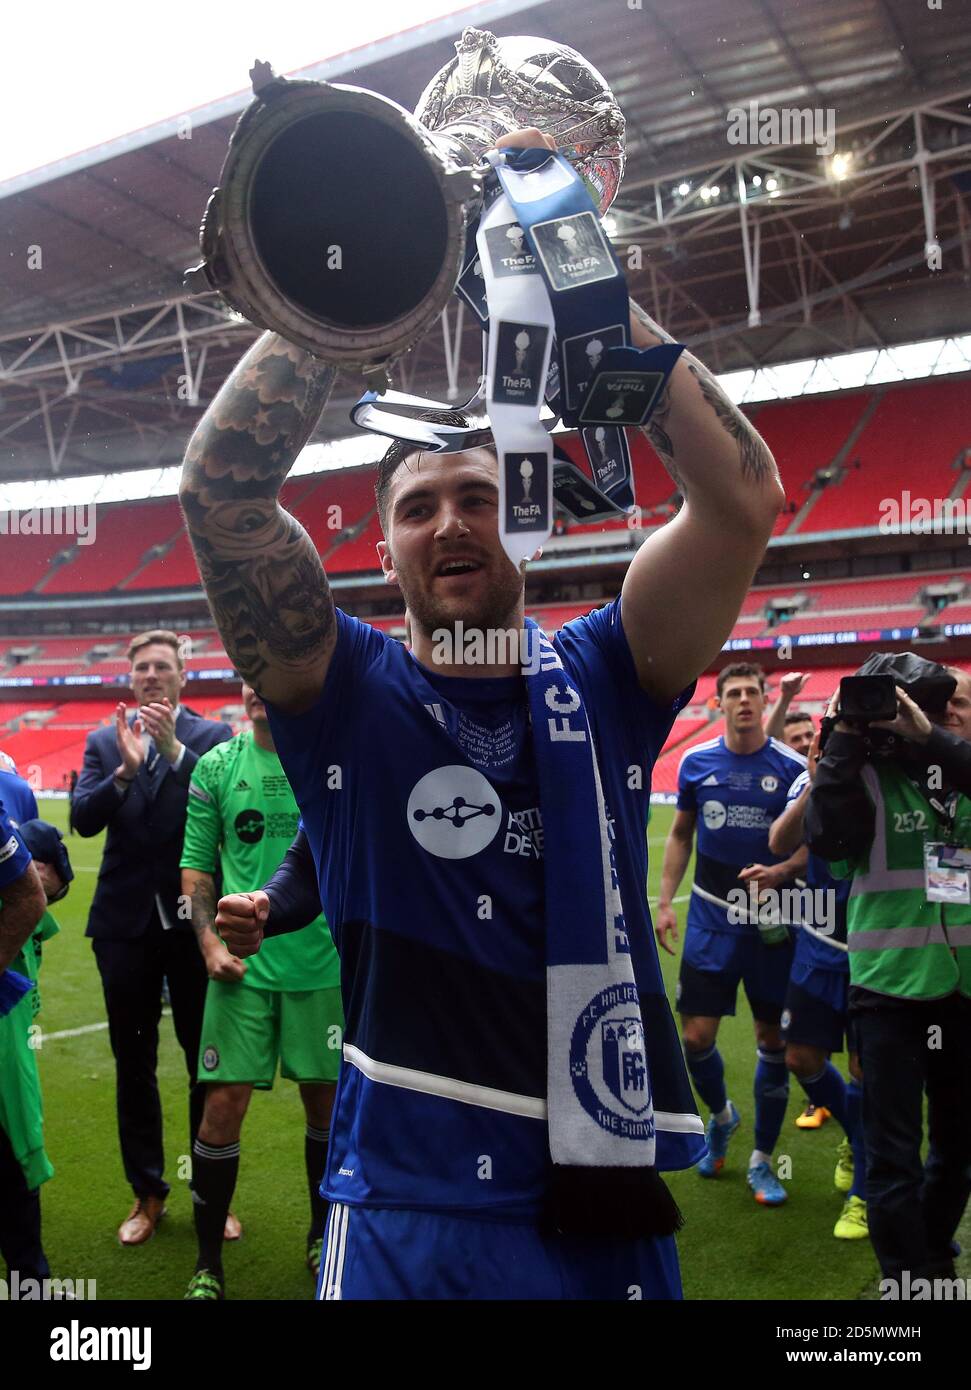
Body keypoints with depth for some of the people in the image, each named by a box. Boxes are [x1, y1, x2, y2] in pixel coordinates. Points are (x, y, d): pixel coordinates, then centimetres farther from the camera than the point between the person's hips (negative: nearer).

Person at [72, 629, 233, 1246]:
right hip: (126, 922, 3)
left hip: (193, 920, -2)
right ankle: (148, 1194, 28)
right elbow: (84, 819, -6)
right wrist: (126, 770, -22)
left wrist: (173, 747, -25)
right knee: (133, 1062, 13)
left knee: (206, 1061, 8)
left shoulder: (212, 736, -2)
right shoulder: (104, 742, 6)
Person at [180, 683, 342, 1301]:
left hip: (324, 964, 0)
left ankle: (322, 1236, 36)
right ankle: (209, 1262, 19)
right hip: (242, 965, 0)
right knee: (224, 1105, -1)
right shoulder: (217, 766, 2)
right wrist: (210, 941, -4)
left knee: (326, 1101, 12)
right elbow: (197, 863, 7)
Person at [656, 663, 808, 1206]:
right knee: (697, 1035, -1)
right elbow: (680, 835, 11)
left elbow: (814, 843, -1)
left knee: (772, 1039, 7)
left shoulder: (791, 766, -6)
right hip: (710, 919, 1)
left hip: (771, 922, -1)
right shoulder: (696, 762, 1)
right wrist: (665, 903, 6)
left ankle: (762, 1161, 25)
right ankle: (722, 1115, 32)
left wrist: (781, 871, -21)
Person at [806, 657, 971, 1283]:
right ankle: (911, 1278, 20)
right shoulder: (868, 774, -3)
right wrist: (843, 740, -18)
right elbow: (827, 836, -19)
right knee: (895, 1153, 2)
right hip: (892, 985, -4)